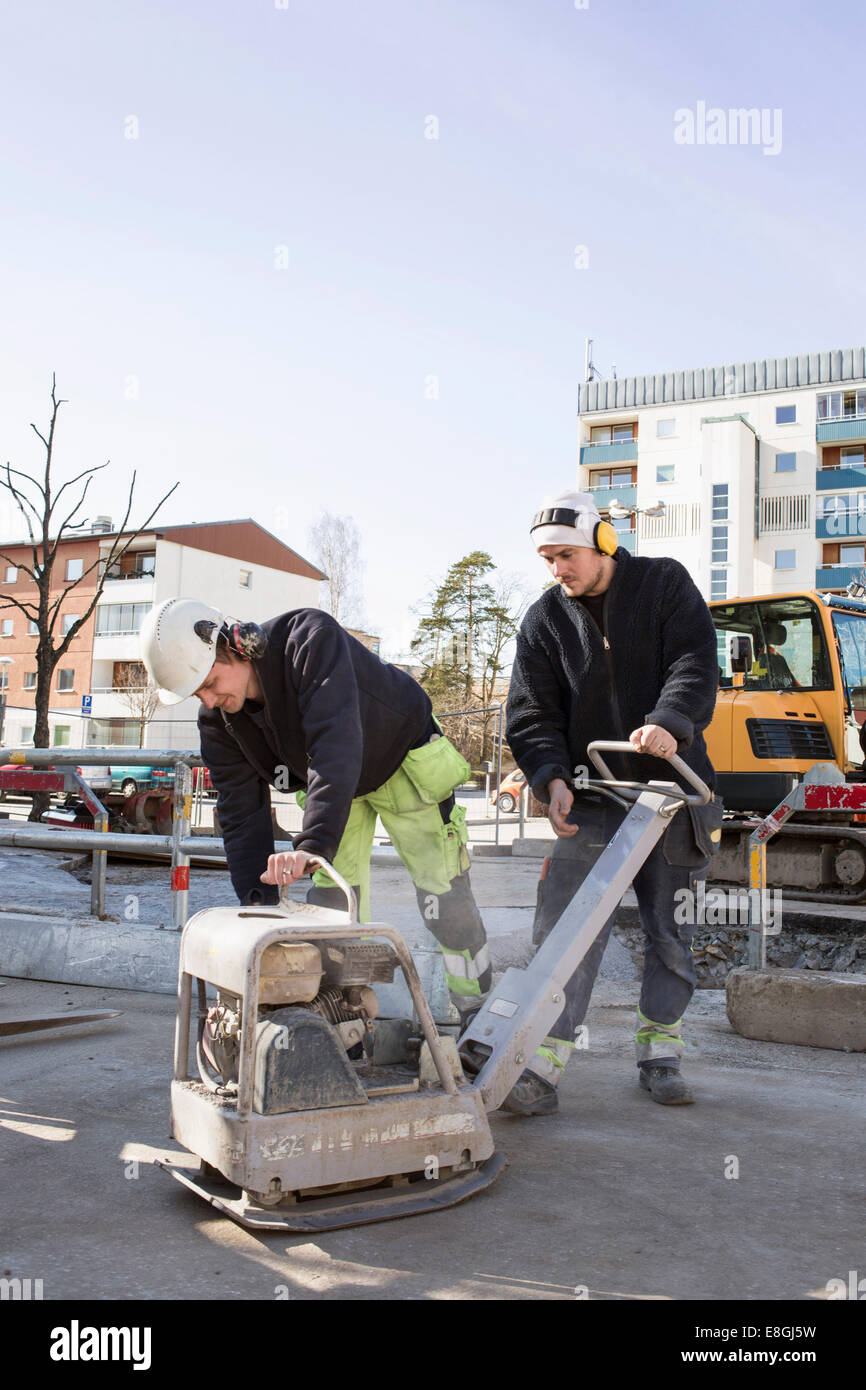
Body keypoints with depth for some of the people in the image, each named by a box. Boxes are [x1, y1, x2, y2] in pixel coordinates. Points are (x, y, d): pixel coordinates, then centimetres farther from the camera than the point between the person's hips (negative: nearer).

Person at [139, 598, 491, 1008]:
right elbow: (241, 814, -13)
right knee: (330, 901, -3)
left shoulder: (309, 639, -37)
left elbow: (336, 743, -48)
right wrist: (259, 903, -23)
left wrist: (314, 844, -56)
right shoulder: (217, 721, -17)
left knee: (443, 894, -4)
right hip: (324, 786, 5)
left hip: (405, 762, -5)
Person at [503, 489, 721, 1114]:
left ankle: (660, 1055, 26)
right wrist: (553, 778, -18)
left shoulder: (665, 584, 1)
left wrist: (669, 723, -30)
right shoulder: (544, 621, 5)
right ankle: (543, 1069, -6)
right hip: (590, 800, 1)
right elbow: (532, 713, 0)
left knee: (670, 933, 10)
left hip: (672, 790, 0)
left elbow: (695, 664, -11)